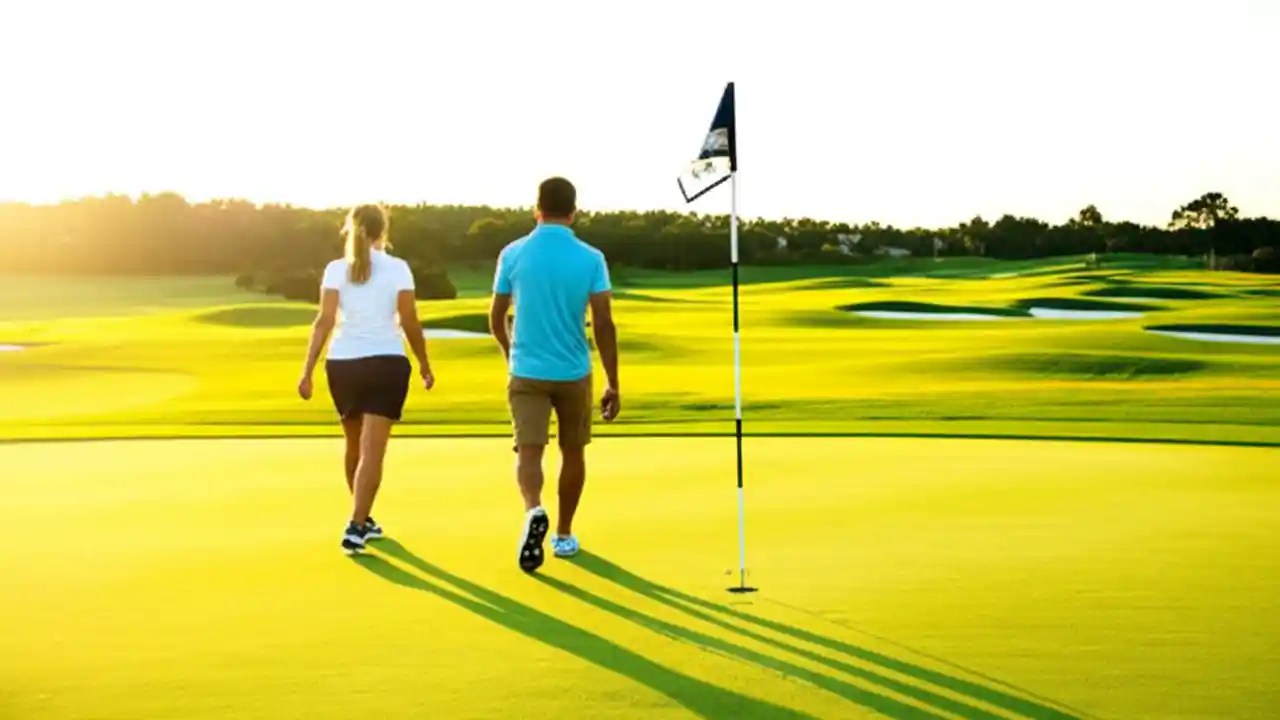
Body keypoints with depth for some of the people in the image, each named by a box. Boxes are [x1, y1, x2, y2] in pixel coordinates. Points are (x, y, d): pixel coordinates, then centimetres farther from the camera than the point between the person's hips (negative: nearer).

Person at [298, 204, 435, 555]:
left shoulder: (335, 270, 2)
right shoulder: (398, 269, -2)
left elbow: (324, 322, -5)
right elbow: (410, 323, -2)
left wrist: (307, 371, -4)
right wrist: (424, 364, 11)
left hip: (342, 364, 3)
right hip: (386, 364, -3)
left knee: (355, 446, 19)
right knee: (372, 451, -4)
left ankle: (363, 519, 33)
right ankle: (355, 527, -15)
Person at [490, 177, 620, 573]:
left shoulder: (513, 254, -2)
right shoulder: (591, 258, -7)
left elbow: (496, 319, 5)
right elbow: (603, 325, -10)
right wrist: (613, 384, -3)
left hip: (526, 372, 0)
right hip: (574, 373, 0)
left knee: (529, 451, -2)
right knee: (573, 452, 17)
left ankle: (533, 510, -31)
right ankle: (564, 534, 27)